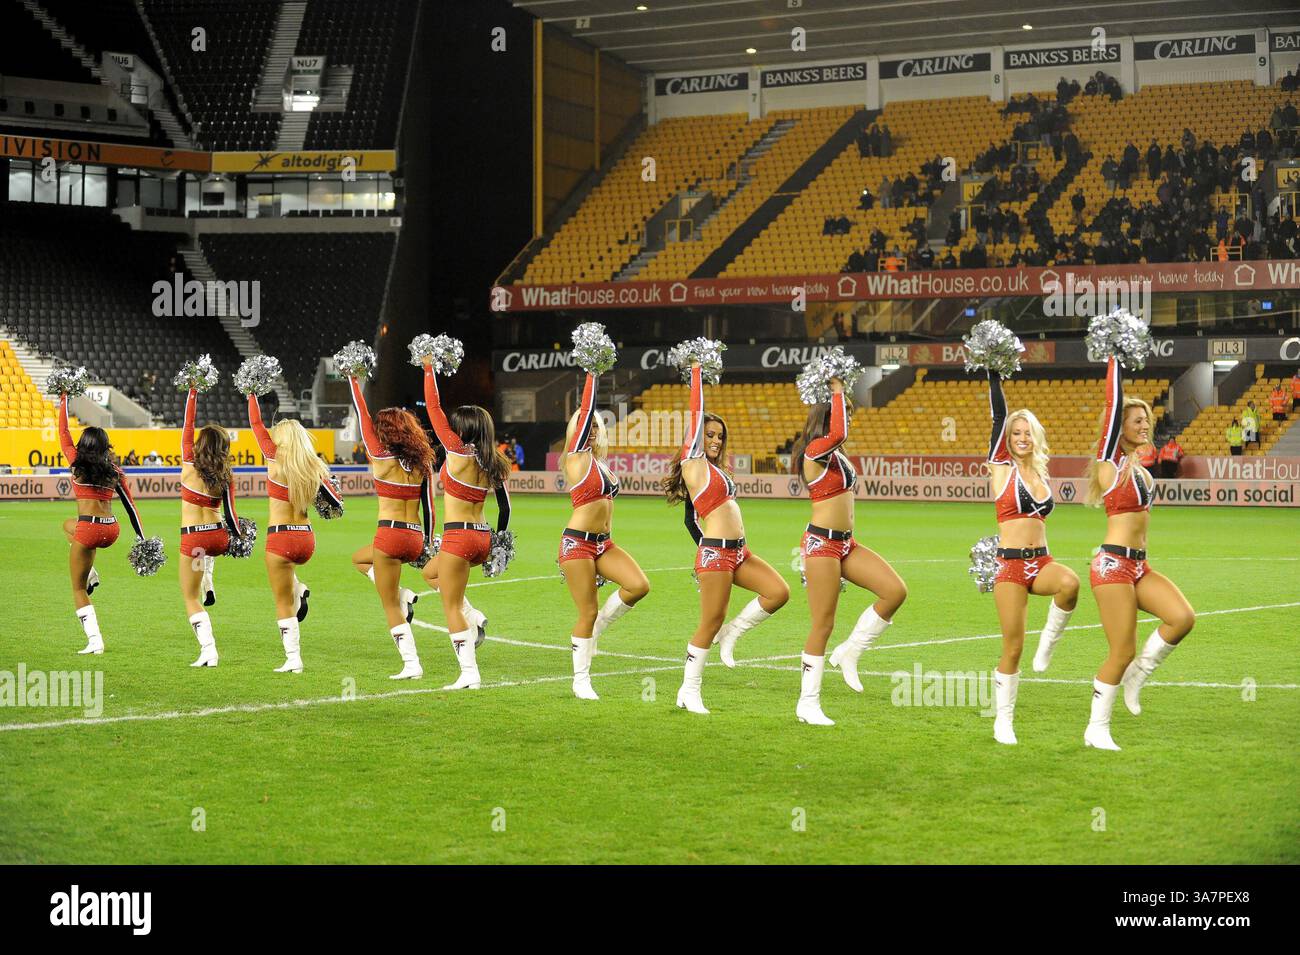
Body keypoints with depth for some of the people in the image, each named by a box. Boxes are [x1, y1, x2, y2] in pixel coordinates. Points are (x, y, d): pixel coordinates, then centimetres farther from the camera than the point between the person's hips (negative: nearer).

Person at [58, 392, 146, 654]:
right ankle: (90, 574, 22)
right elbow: (130, 505, 9)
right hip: (112, 531, 5)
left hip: (89, 530, -5)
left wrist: (64, 401, 24)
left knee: (78, 589, 11)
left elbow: (63, 433, 12)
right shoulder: (114, 470, 8)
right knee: (68, 524, 36)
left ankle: (94, 640, -1)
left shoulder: (77, 463, -1)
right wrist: (142, 539, 12)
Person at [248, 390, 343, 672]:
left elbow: (256, 425, 3)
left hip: (281, 538, -4)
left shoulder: (276, 459, -7)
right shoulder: (315, 467, 2)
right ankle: (299, 591, 16)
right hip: (307, 538, 4)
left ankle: (293, 659, 1)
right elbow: (337, 503, 7)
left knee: (283, 604, 4)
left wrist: (252, 395, 14)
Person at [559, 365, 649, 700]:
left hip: (604, 543, 7)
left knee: (639, 586, -13)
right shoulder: (576, 457, -6)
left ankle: (597, 627, 10)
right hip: (578, 542, -7)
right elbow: (586, 412, -10)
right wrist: (592, 376, -8)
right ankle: (581, 682, 6)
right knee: (588, 612, -6)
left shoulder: (600, 463, 14)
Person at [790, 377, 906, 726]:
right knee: (823, 625, -4)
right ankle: (808, 704, 6)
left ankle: (849, 652, 7)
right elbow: (837, 433, -33)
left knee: (895, 591, -7)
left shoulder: (835, 453, 12)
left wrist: (839, 392, 19)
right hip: (822, 543, -9)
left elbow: (839, 426, 31)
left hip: (846, 543, 9)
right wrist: (836, 392, -21)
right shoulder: (815, 450, -14)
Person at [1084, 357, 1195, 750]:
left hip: (1138, 566, 8)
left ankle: (1136, 676, 7)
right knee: (1122, 652, -6)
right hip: (1113, 565, -8)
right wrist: (1115, 362, -10)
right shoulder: (1112, 461, -8)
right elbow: (1113, 408, -12)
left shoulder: (1136, 465, 13)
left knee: (1183, 617, -13)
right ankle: (1096, 729, 8)